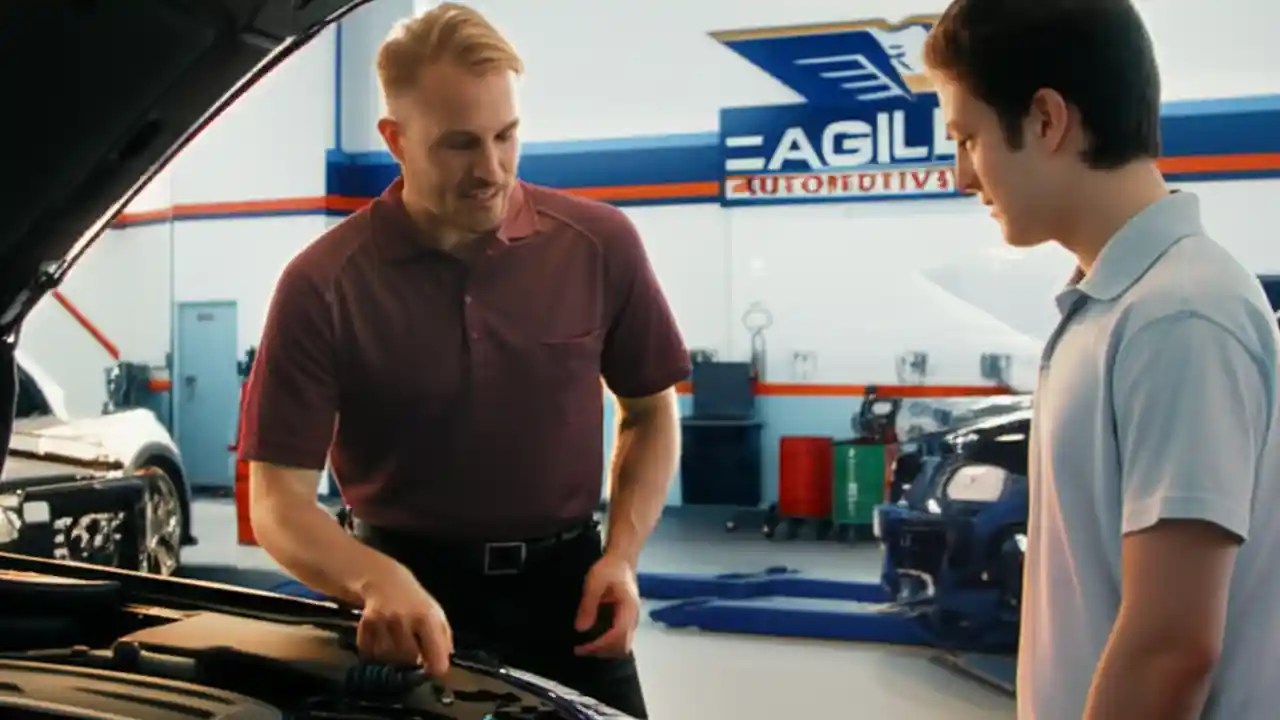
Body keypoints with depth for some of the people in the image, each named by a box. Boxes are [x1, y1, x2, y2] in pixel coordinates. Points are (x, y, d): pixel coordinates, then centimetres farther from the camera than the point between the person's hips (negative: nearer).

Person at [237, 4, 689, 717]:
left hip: (567, 583, 2)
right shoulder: (324, 285, -13)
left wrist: (622, 554, -7)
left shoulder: (600, 244, -8)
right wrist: (376, 580, -31)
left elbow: (652, 412, 6)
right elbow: (279, 500, -13)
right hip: (412, 596, -2)